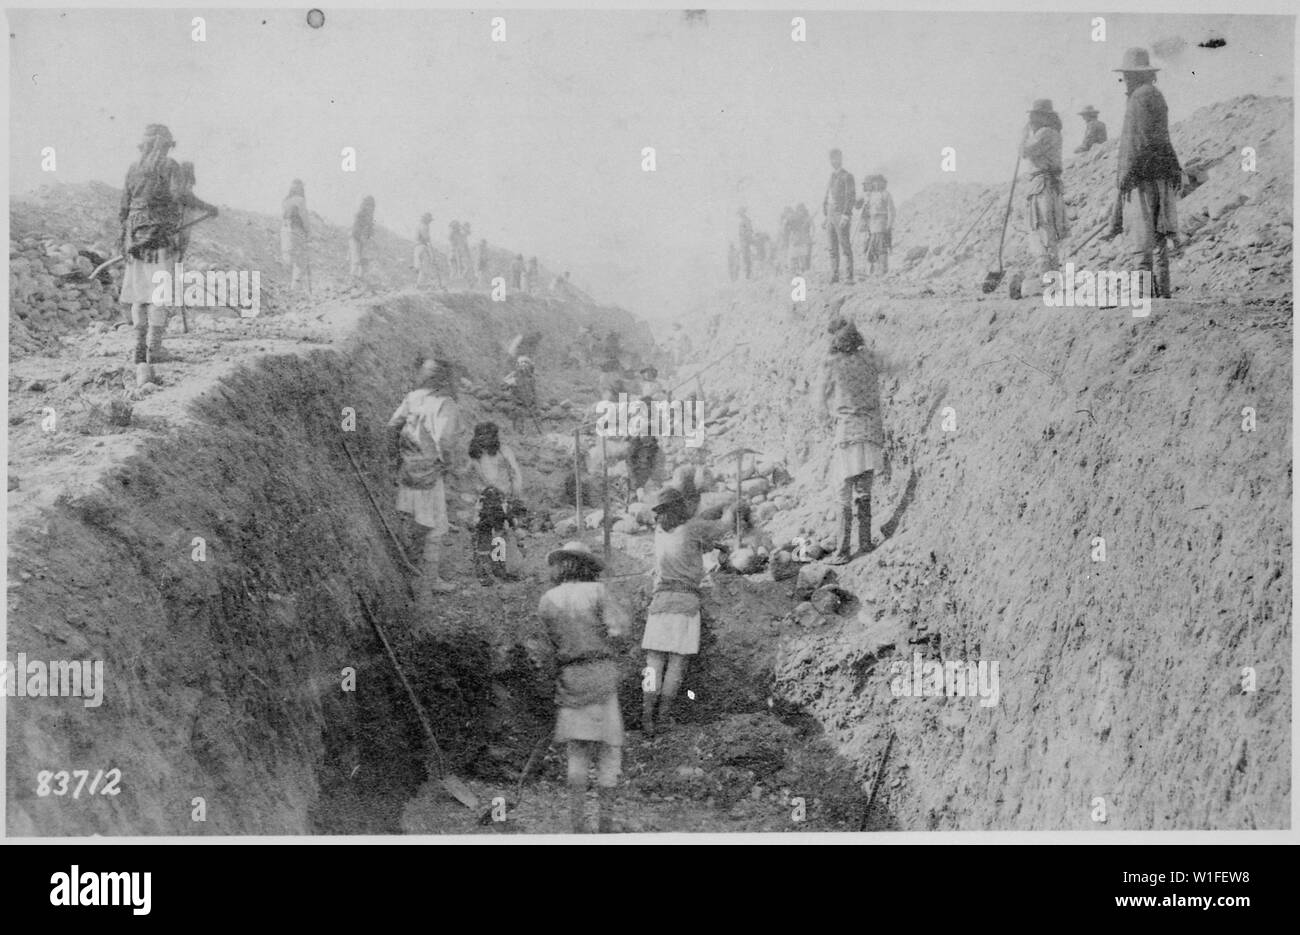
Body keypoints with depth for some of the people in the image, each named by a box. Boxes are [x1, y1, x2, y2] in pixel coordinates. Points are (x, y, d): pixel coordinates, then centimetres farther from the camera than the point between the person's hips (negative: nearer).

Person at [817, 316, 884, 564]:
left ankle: (843, 550, -1)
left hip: (848, 428, -5)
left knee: (845, 493, -1)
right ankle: (864, 544, 14)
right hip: (873, 427, 5)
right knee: (864, 492, 12)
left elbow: (823, 399, 3)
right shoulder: (868, 359, 6)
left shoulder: (832, 363, -8)